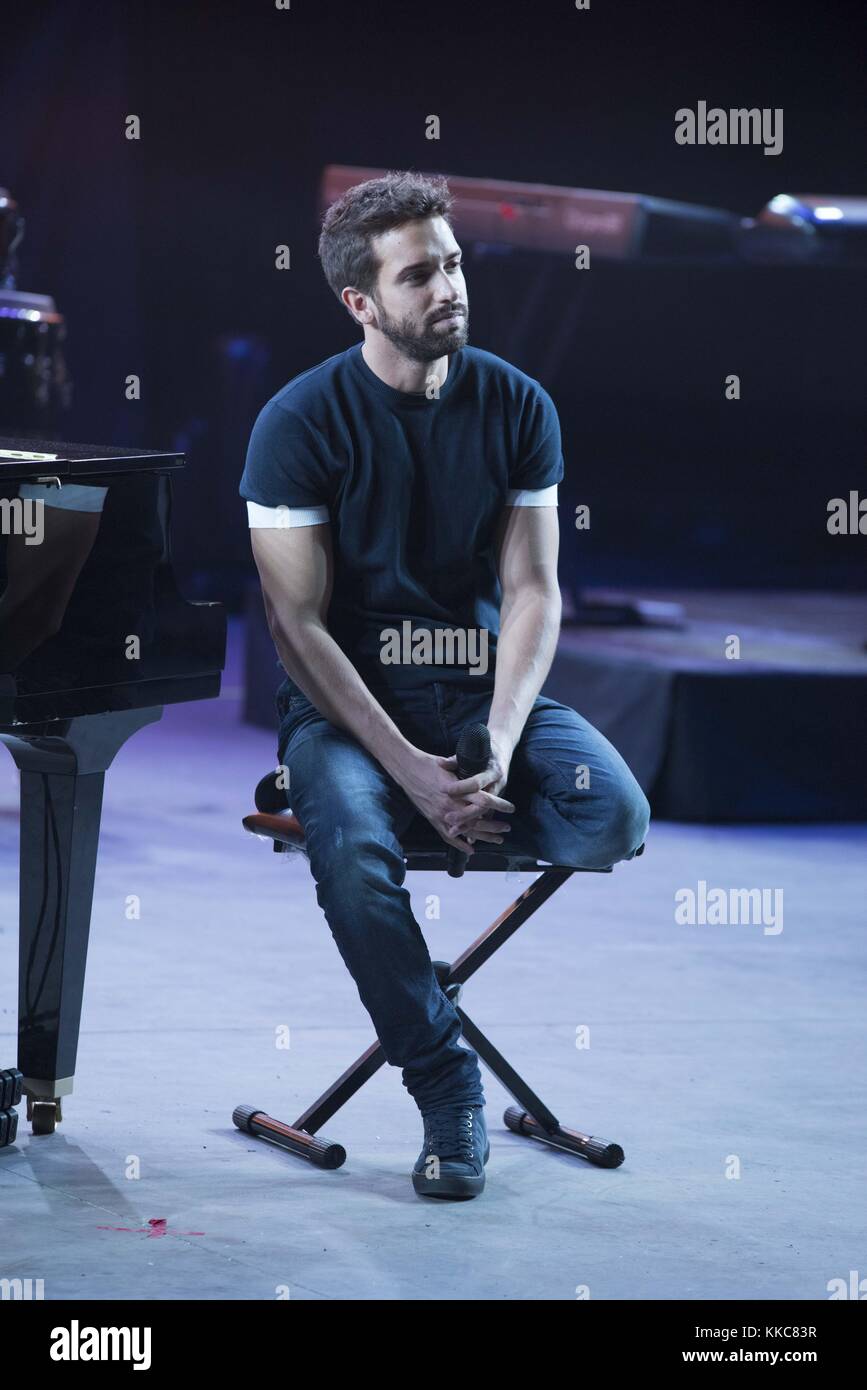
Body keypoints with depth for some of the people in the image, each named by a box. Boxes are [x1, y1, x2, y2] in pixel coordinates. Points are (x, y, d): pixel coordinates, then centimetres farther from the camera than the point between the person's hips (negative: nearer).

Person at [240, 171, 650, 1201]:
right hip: (346, 701, -3)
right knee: (354, 850, -35)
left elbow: (533, 594, -1)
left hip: (487, 688, 3)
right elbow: (298, 625, -11)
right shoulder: (301, 423, -8)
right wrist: (409, 769, -22)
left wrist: (497, 746, -19)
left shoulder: (515, 405, 2)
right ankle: (447, 1088, -17)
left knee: (613, 817, -27)